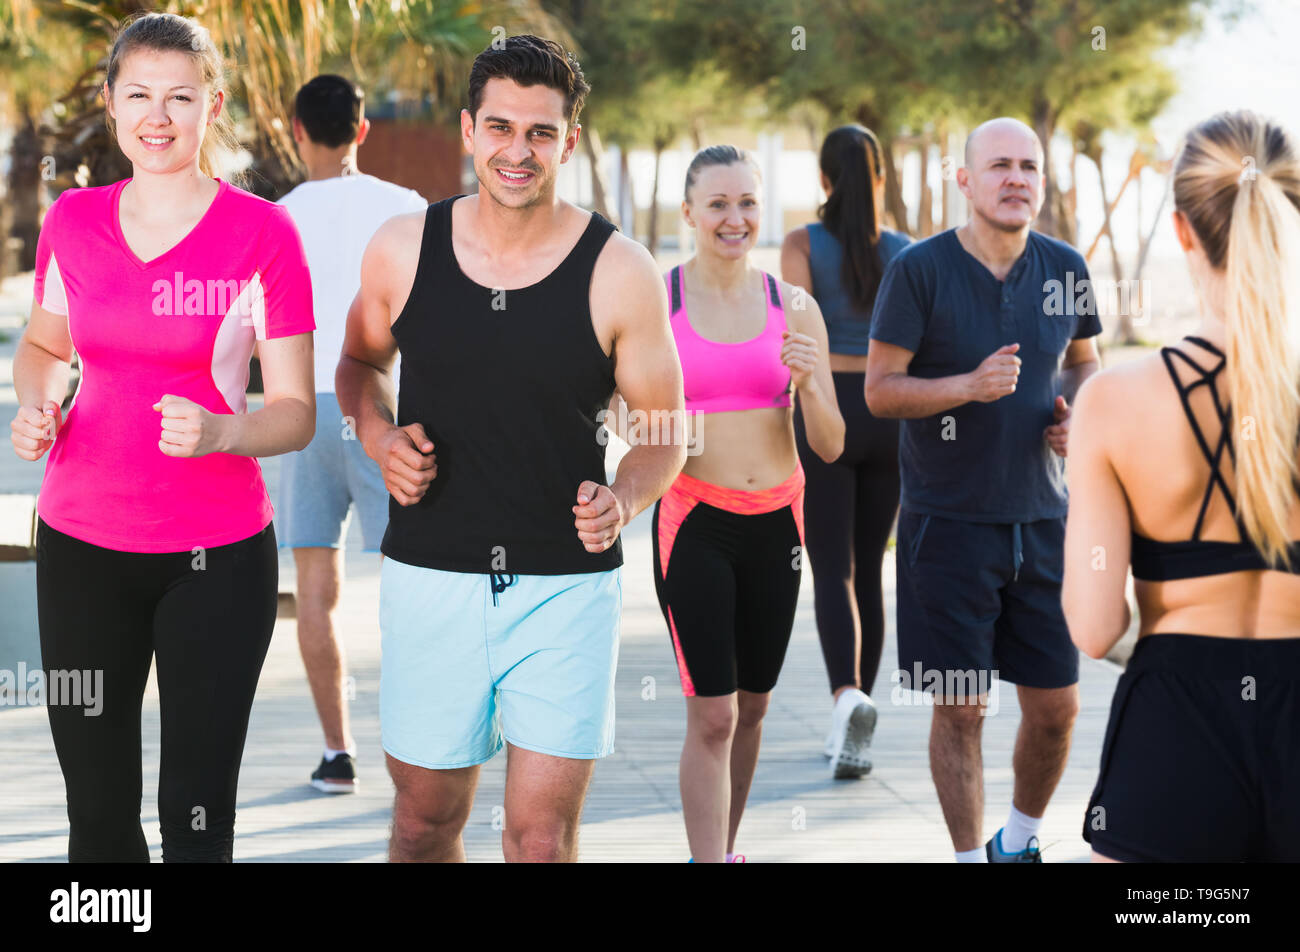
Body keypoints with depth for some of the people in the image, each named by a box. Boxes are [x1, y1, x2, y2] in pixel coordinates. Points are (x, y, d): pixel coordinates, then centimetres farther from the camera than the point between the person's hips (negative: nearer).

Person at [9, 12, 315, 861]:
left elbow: (295, 414, -6)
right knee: (98, 808, 7)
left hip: (219, 553, -3)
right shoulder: (73, 221, 4)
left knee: (196, 818, -3)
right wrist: (37, 408, 0)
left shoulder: (262, 233, -7)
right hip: (80, 543, 3)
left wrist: (218, 433, -27)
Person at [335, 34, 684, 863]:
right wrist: (381, 438, -3)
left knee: (544, 836, -3)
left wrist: (624, 501, -18)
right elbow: (360, 364, 17)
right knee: (426, 818, 13)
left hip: (567, 585, -2)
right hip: (431, 577, 2)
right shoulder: (404, 249, 0)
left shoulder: (619, 272, -7)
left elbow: (665, 428, 2)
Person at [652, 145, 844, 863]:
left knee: (751, 707, 13)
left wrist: (809, 382, -16)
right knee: (712, 716, -9)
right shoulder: (657, 300, -4)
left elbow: (830, 447, 2)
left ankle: (723, 850, 30)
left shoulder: (792, 308, 3)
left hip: (776, 521, 3)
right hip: (693, 520, -3)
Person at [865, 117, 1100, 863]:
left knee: (1057, 707, 7)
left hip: (1042, 518, 4)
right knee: (961, 709, 0)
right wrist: (970, 386, -25)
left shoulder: (1064, 268, 2)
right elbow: (879, 390, -10)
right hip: (948, 522, -4)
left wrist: (1076, 414, -3)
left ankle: (1020, 843, 30)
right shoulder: (920, 270, -10)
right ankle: (969, 856, 17)